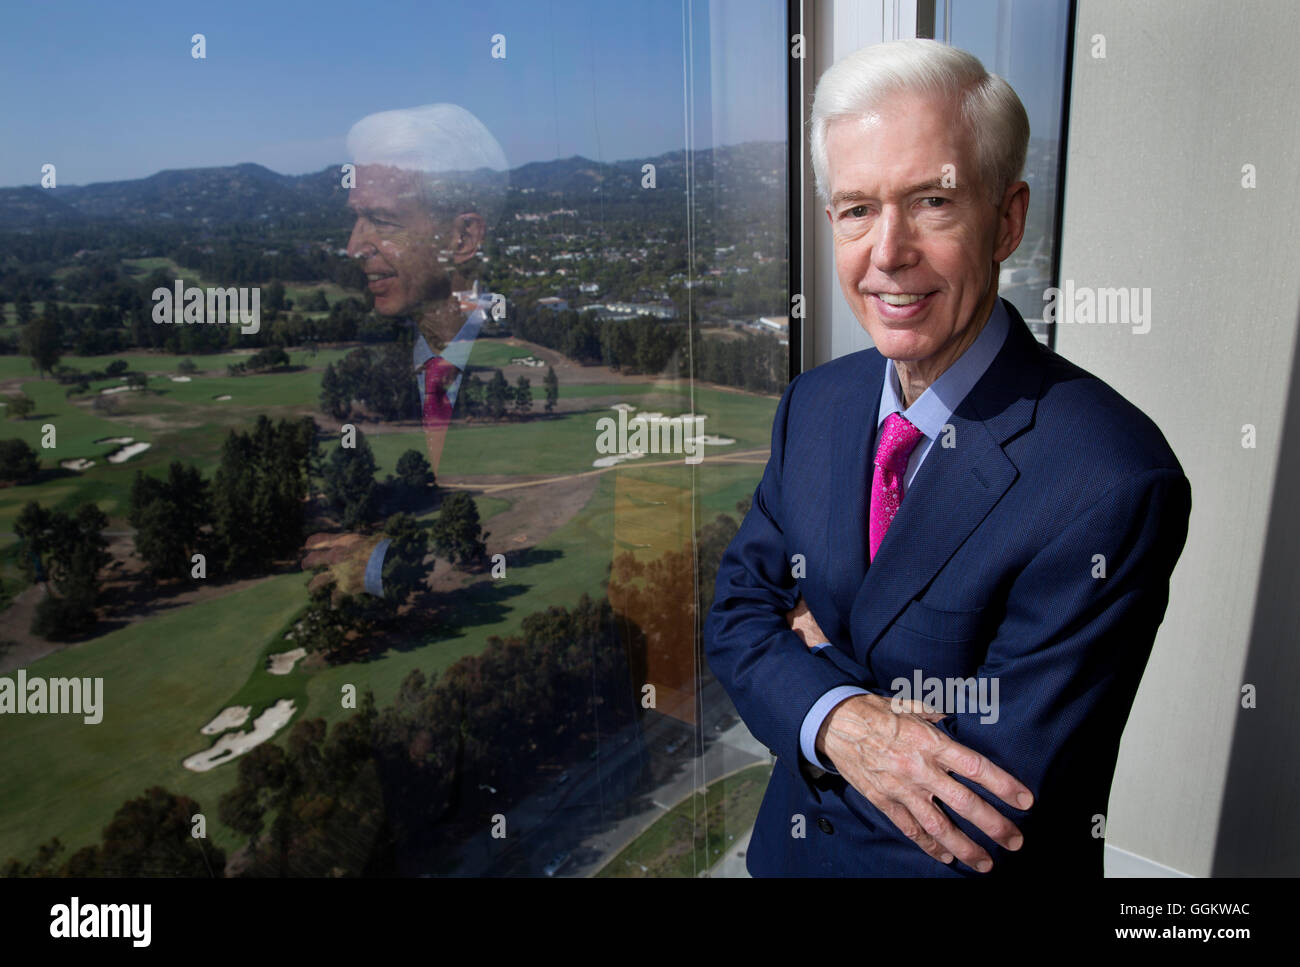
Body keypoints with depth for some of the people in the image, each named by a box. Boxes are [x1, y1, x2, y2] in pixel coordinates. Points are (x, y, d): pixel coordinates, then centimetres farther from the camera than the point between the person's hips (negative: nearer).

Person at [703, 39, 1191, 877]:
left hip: (953, 866, -4)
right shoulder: (816, 402, -7)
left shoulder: (1116, 483, -28)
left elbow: (994, 817, -27)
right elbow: (736, 617, -6)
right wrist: (833, 719, -25)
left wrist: (813, 644, -17)